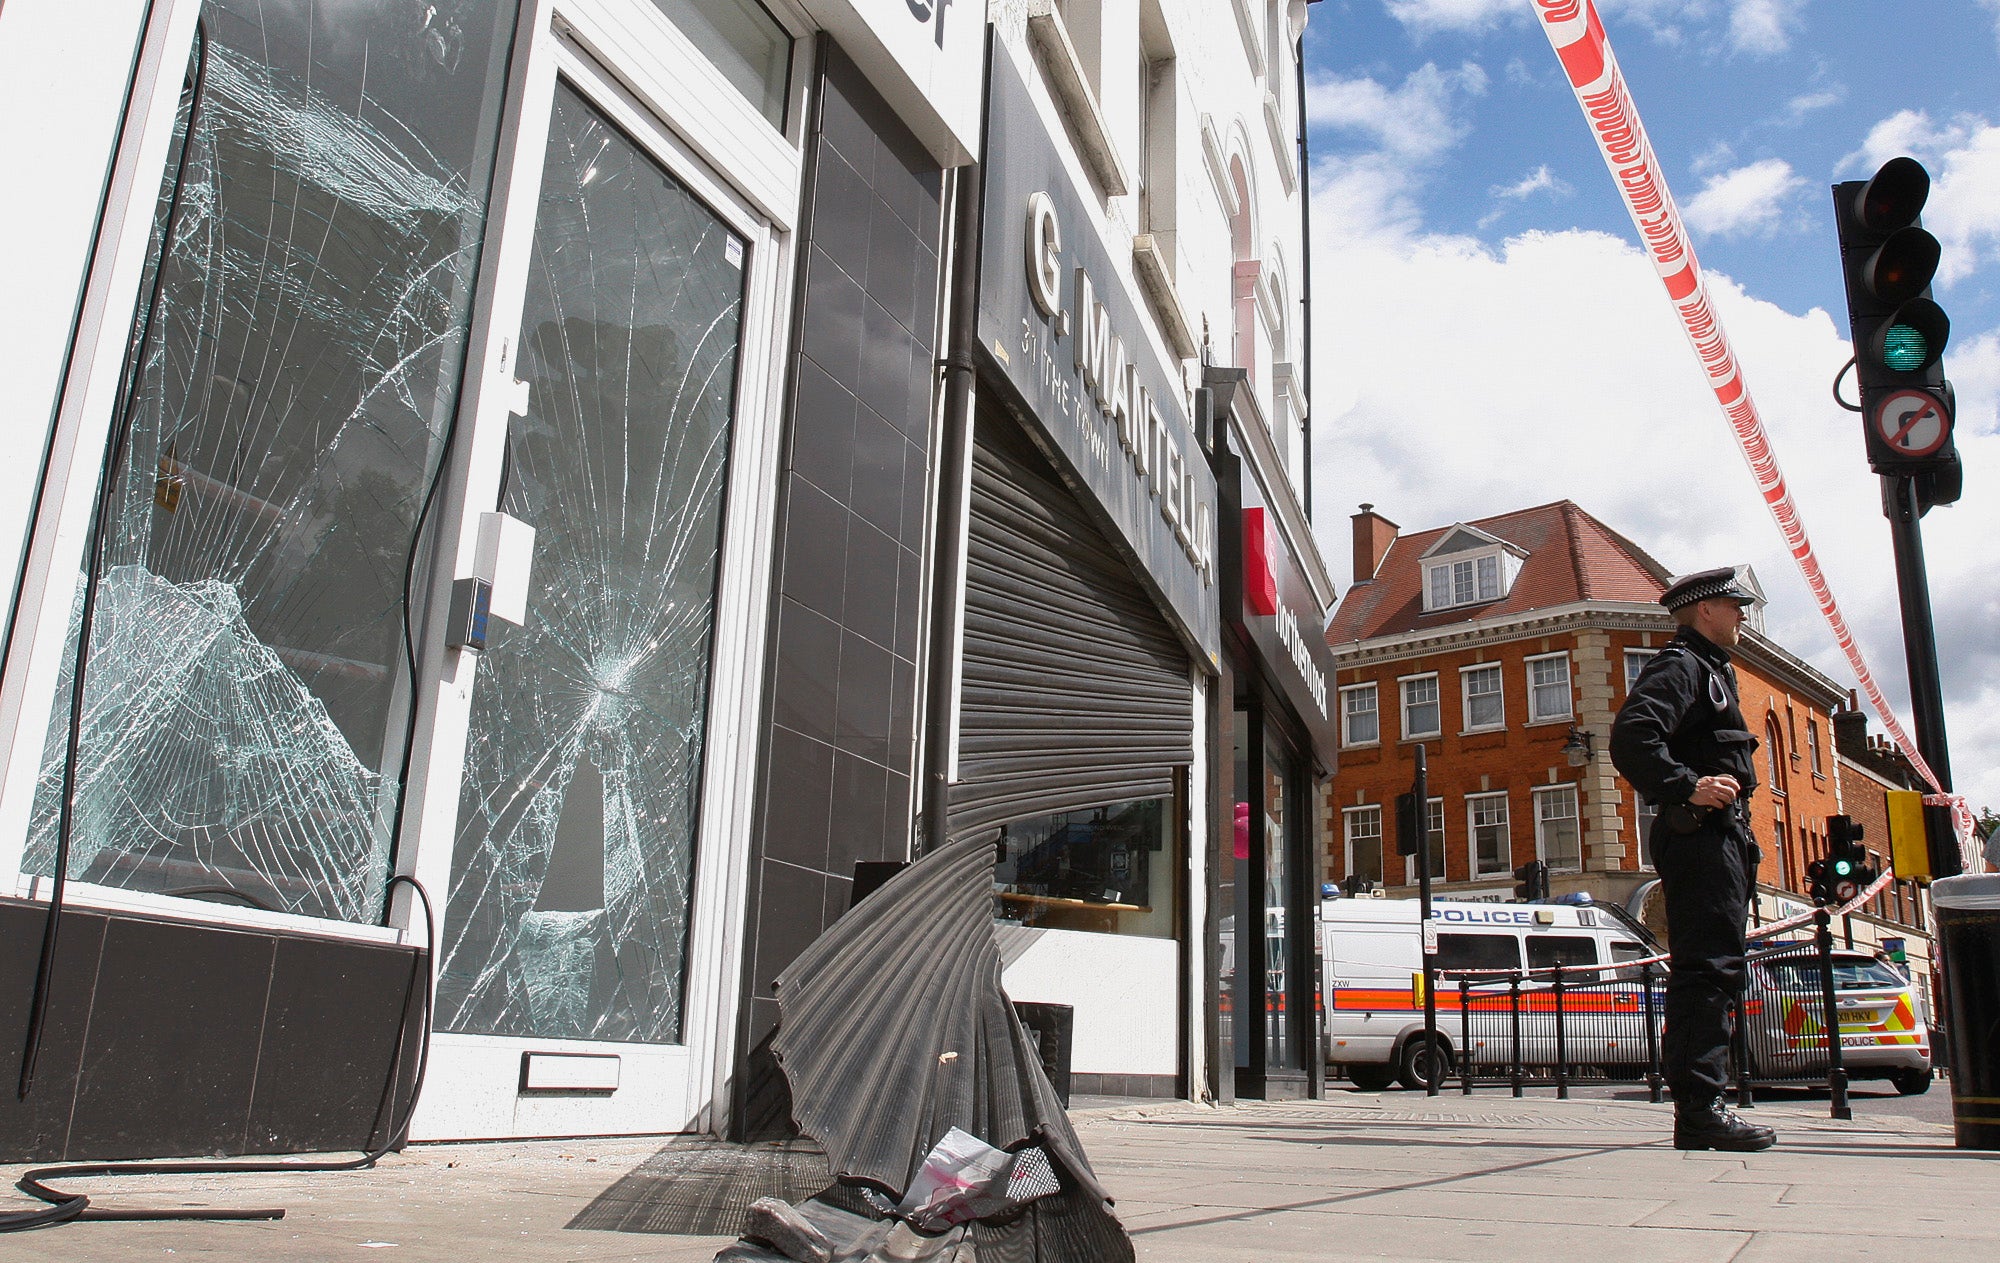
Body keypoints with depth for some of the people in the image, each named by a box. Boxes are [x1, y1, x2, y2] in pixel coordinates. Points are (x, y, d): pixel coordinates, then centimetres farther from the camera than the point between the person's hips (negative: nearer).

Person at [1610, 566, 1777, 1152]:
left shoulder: (1708, 670, 26)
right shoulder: (1680, 665, -6)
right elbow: (1630, 737, -23)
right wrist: (1688, 786, -30)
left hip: (1719, 836, 11)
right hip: (1701, 837, -11)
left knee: (1711, 970, 10)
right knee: (1708, 967, -14)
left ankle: (1700, 1109, 14)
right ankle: (1700, 1109, -16)